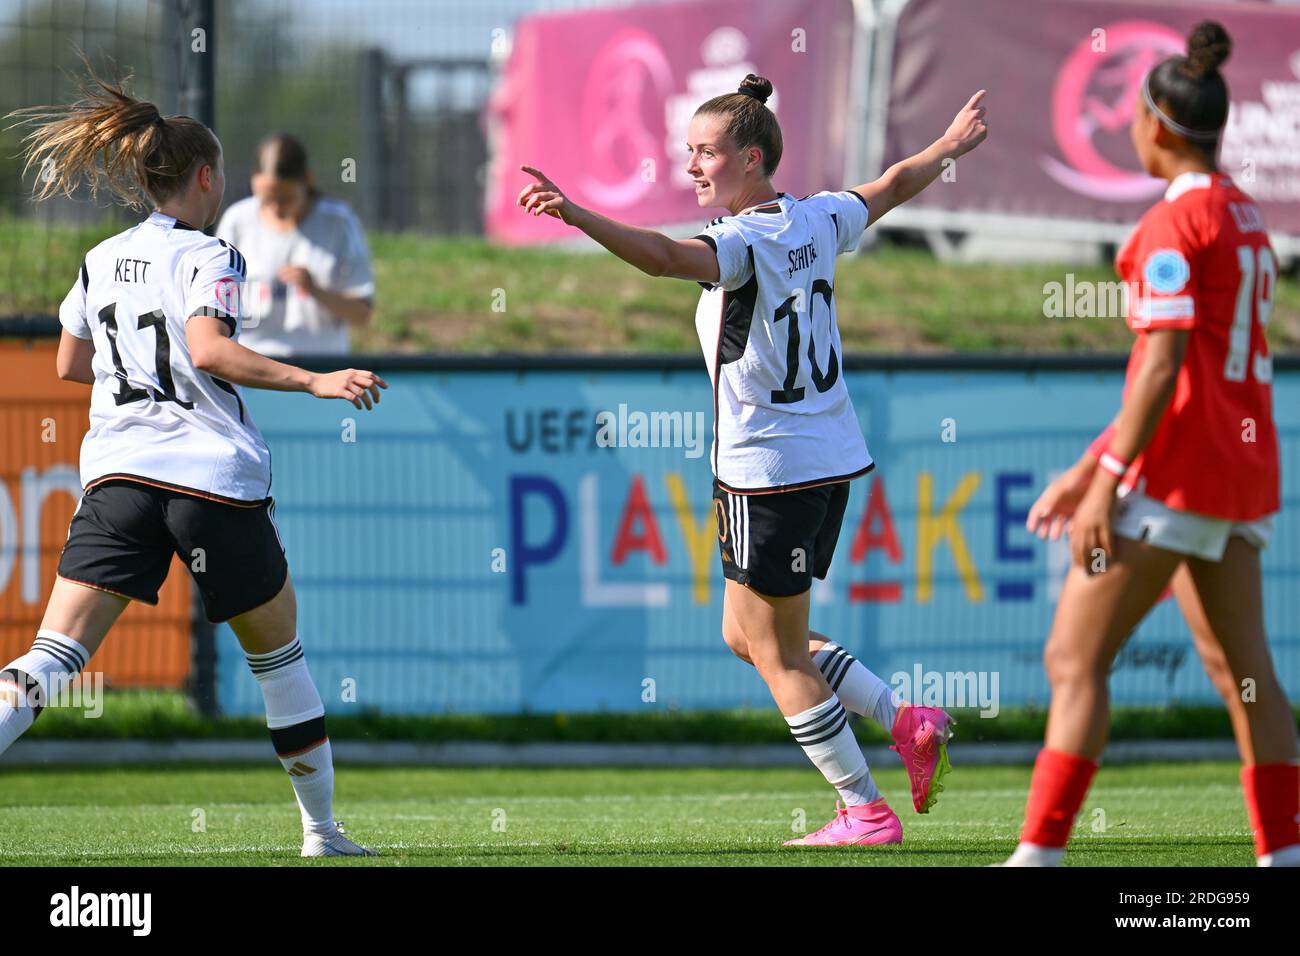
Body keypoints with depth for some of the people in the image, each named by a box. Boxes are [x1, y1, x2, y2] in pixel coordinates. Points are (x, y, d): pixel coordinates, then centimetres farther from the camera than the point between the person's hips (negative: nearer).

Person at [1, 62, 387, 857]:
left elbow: (71, 365, 24)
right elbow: (209, 350, -22)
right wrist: (314, 381, -23)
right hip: (214, 477, -4)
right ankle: (323, 829, 22)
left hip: (118, 477, 4)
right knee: (278, 651, 16)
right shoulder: (207, 258, -5)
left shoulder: (101, 262, 14)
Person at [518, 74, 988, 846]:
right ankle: (910, 725, 15)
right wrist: (950, 147, 44)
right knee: (747, 635, 19)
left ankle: (866, 812, 7)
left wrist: (577, 215, -50)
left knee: (777, 654, 3)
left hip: (769, 475, -9)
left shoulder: (747, 241, -18)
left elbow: (666, 258, -38)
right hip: (830, 459, 9)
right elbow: (892, 188, 25)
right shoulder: (816, 220, 6)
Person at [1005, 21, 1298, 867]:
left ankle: (1040, 852, -9)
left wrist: (1107, 486, -19)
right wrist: (1089, 467, 24)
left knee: (1075, 660, -5)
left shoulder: (1174, 225, -12)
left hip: (1176, 473, -9)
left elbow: (1162, 368, -19)